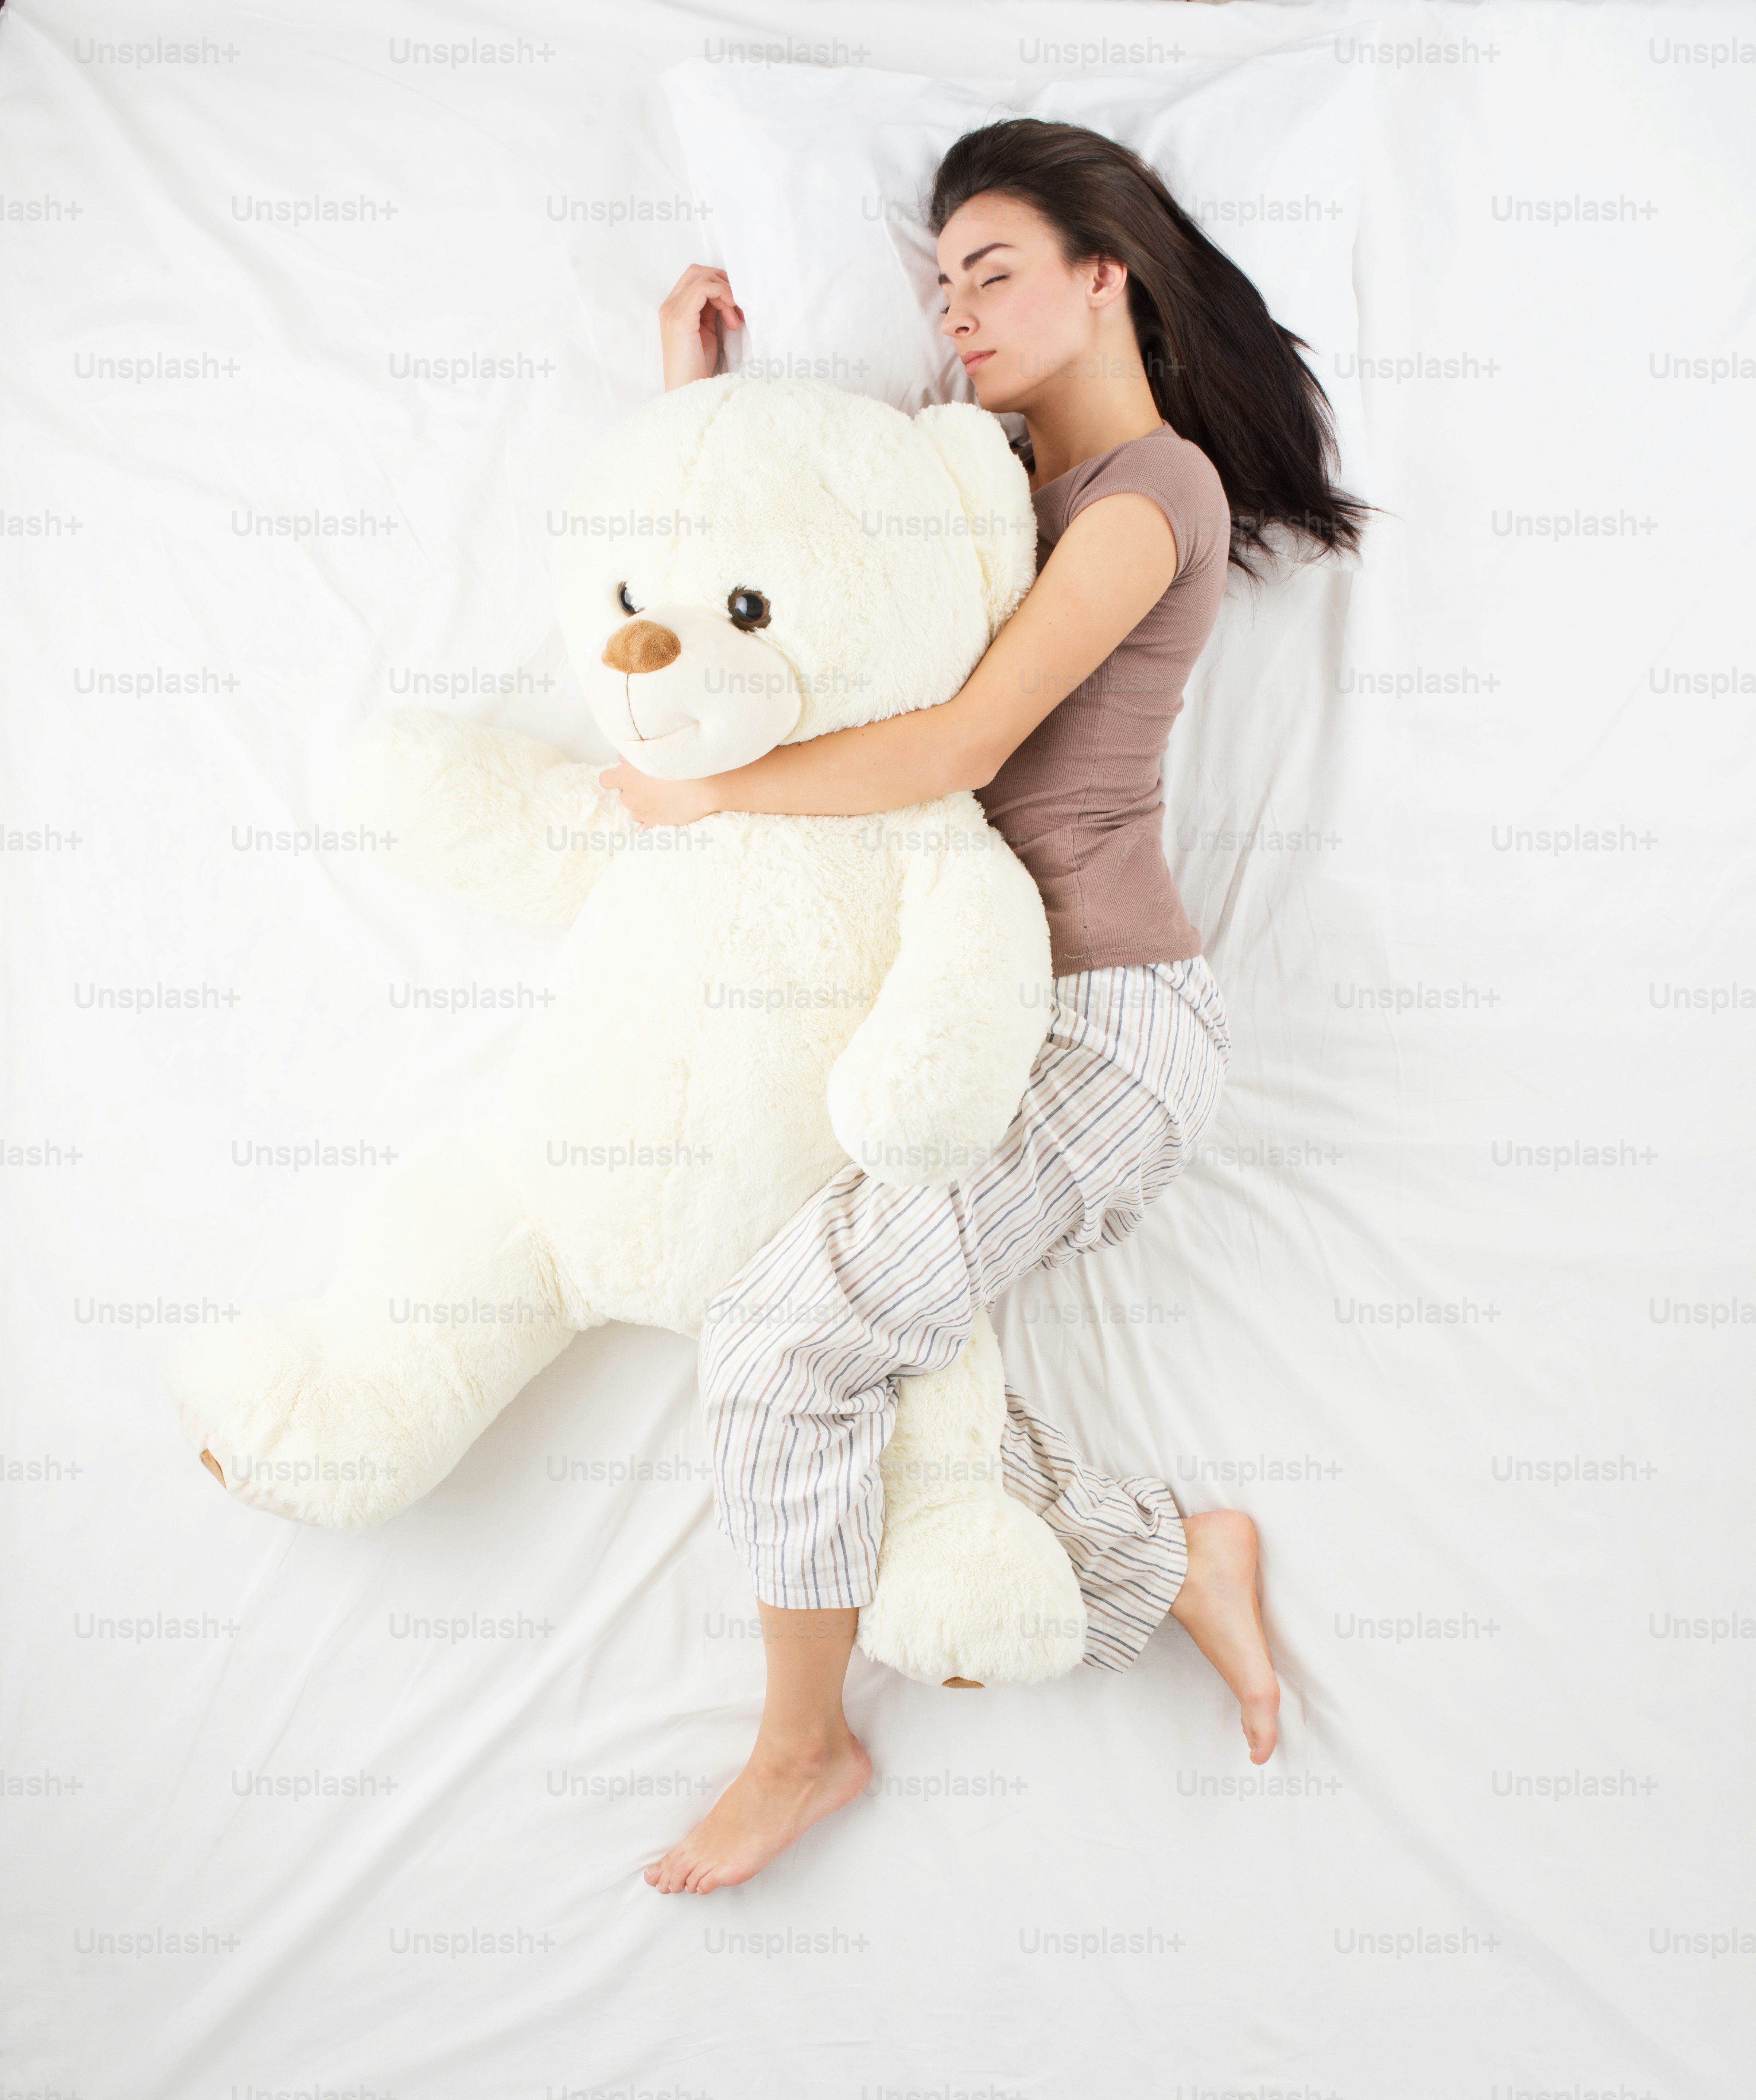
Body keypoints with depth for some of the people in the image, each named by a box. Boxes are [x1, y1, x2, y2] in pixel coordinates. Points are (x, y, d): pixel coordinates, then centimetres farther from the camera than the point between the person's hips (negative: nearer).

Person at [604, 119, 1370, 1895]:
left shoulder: (1156, 486, -10)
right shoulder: (1005, 486, 17)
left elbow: (960, 746, -21)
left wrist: (697, 795, -11)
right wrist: (699, 403, 9)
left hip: (1104, 1029, -9)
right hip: (1000, 1017, 9)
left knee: (781, 1342, -14)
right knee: (886, 1383, 2)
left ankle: (805, 1748, 9)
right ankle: (1174, 1566, 21)